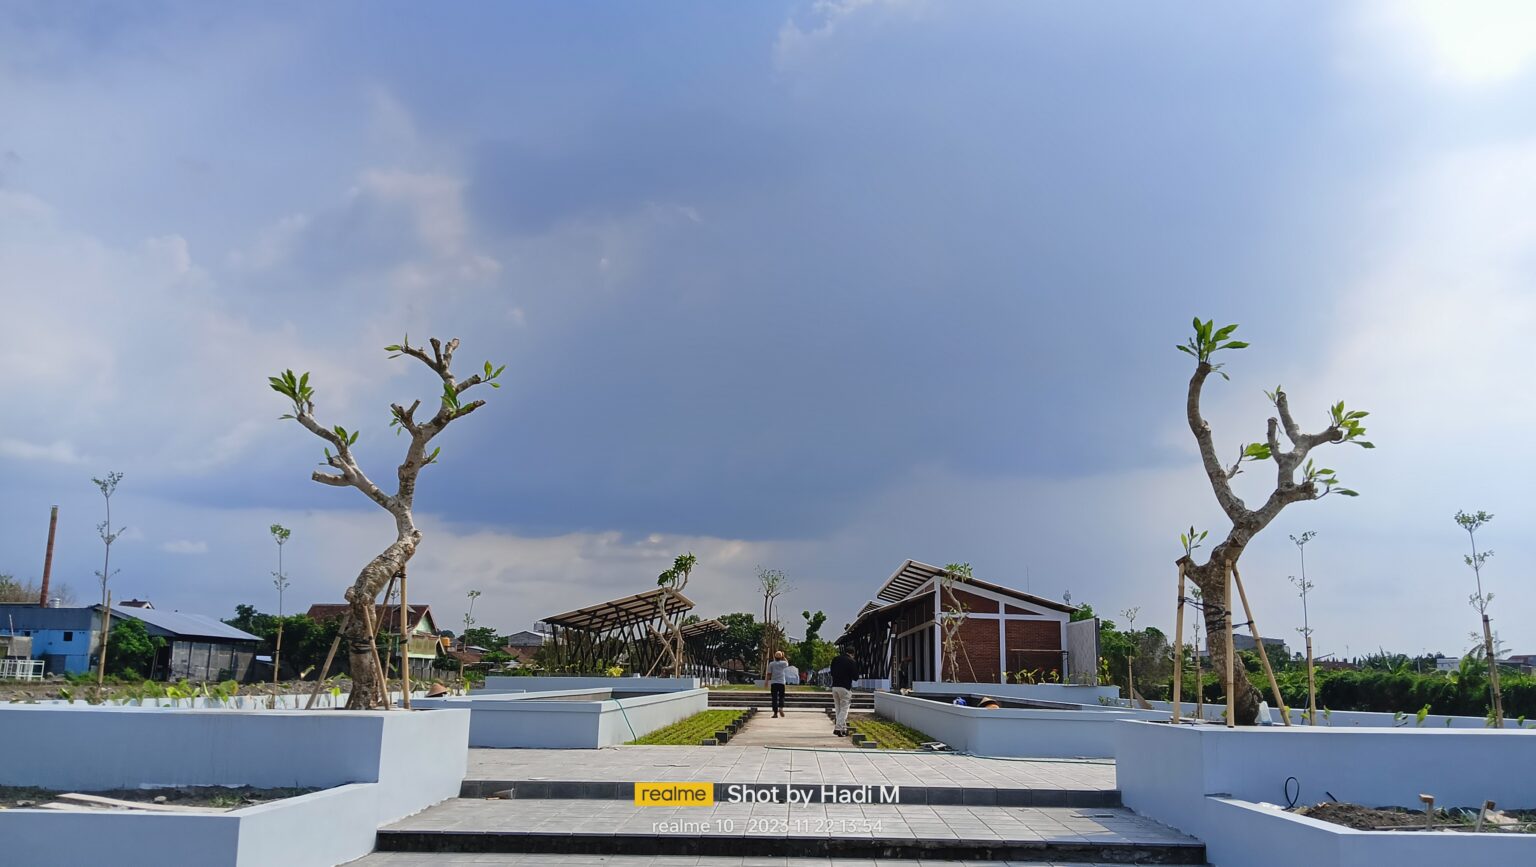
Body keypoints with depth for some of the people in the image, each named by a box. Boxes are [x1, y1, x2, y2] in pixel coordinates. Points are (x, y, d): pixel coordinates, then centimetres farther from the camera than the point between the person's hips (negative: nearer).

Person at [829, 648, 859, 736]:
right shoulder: (851, 661, -6)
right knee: (844, 709, -1)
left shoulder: (835, 660, 11)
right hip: (845, 687, -5)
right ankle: (838, 728, -12)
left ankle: (843, 728, 15)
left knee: (838, 709, 13)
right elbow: (855, 676, -4)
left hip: (834, 686, 5)